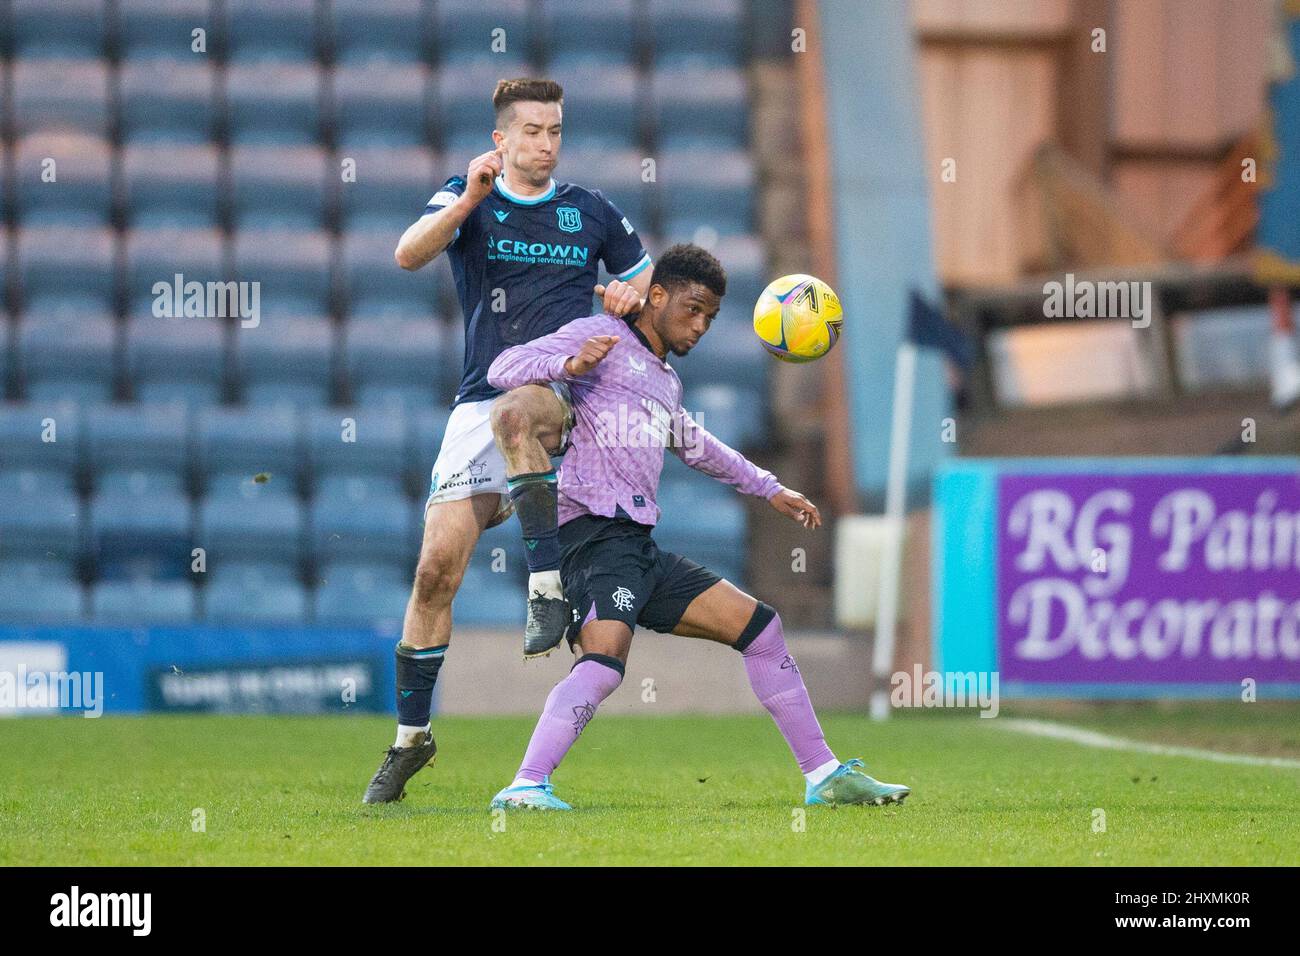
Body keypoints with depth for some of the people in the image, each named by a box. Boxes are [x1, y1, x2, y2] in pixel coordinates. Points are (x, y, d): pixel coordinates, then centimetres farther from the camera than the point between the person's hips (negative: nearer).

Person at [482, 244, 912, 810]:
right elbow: (504, 369, -11)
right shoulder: (601, 338, 1)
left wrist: (769, 489, 52)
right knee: (605, 658, -32)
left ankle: (824, 777, 18)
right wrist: (571, 364, -30)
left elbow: (694, 445, 47)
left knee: (757, 625, 11)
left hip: (640, 550, 9)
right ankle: (525, 788, -39)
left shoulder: (666, 383, 27)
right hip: (595, 531, -9)